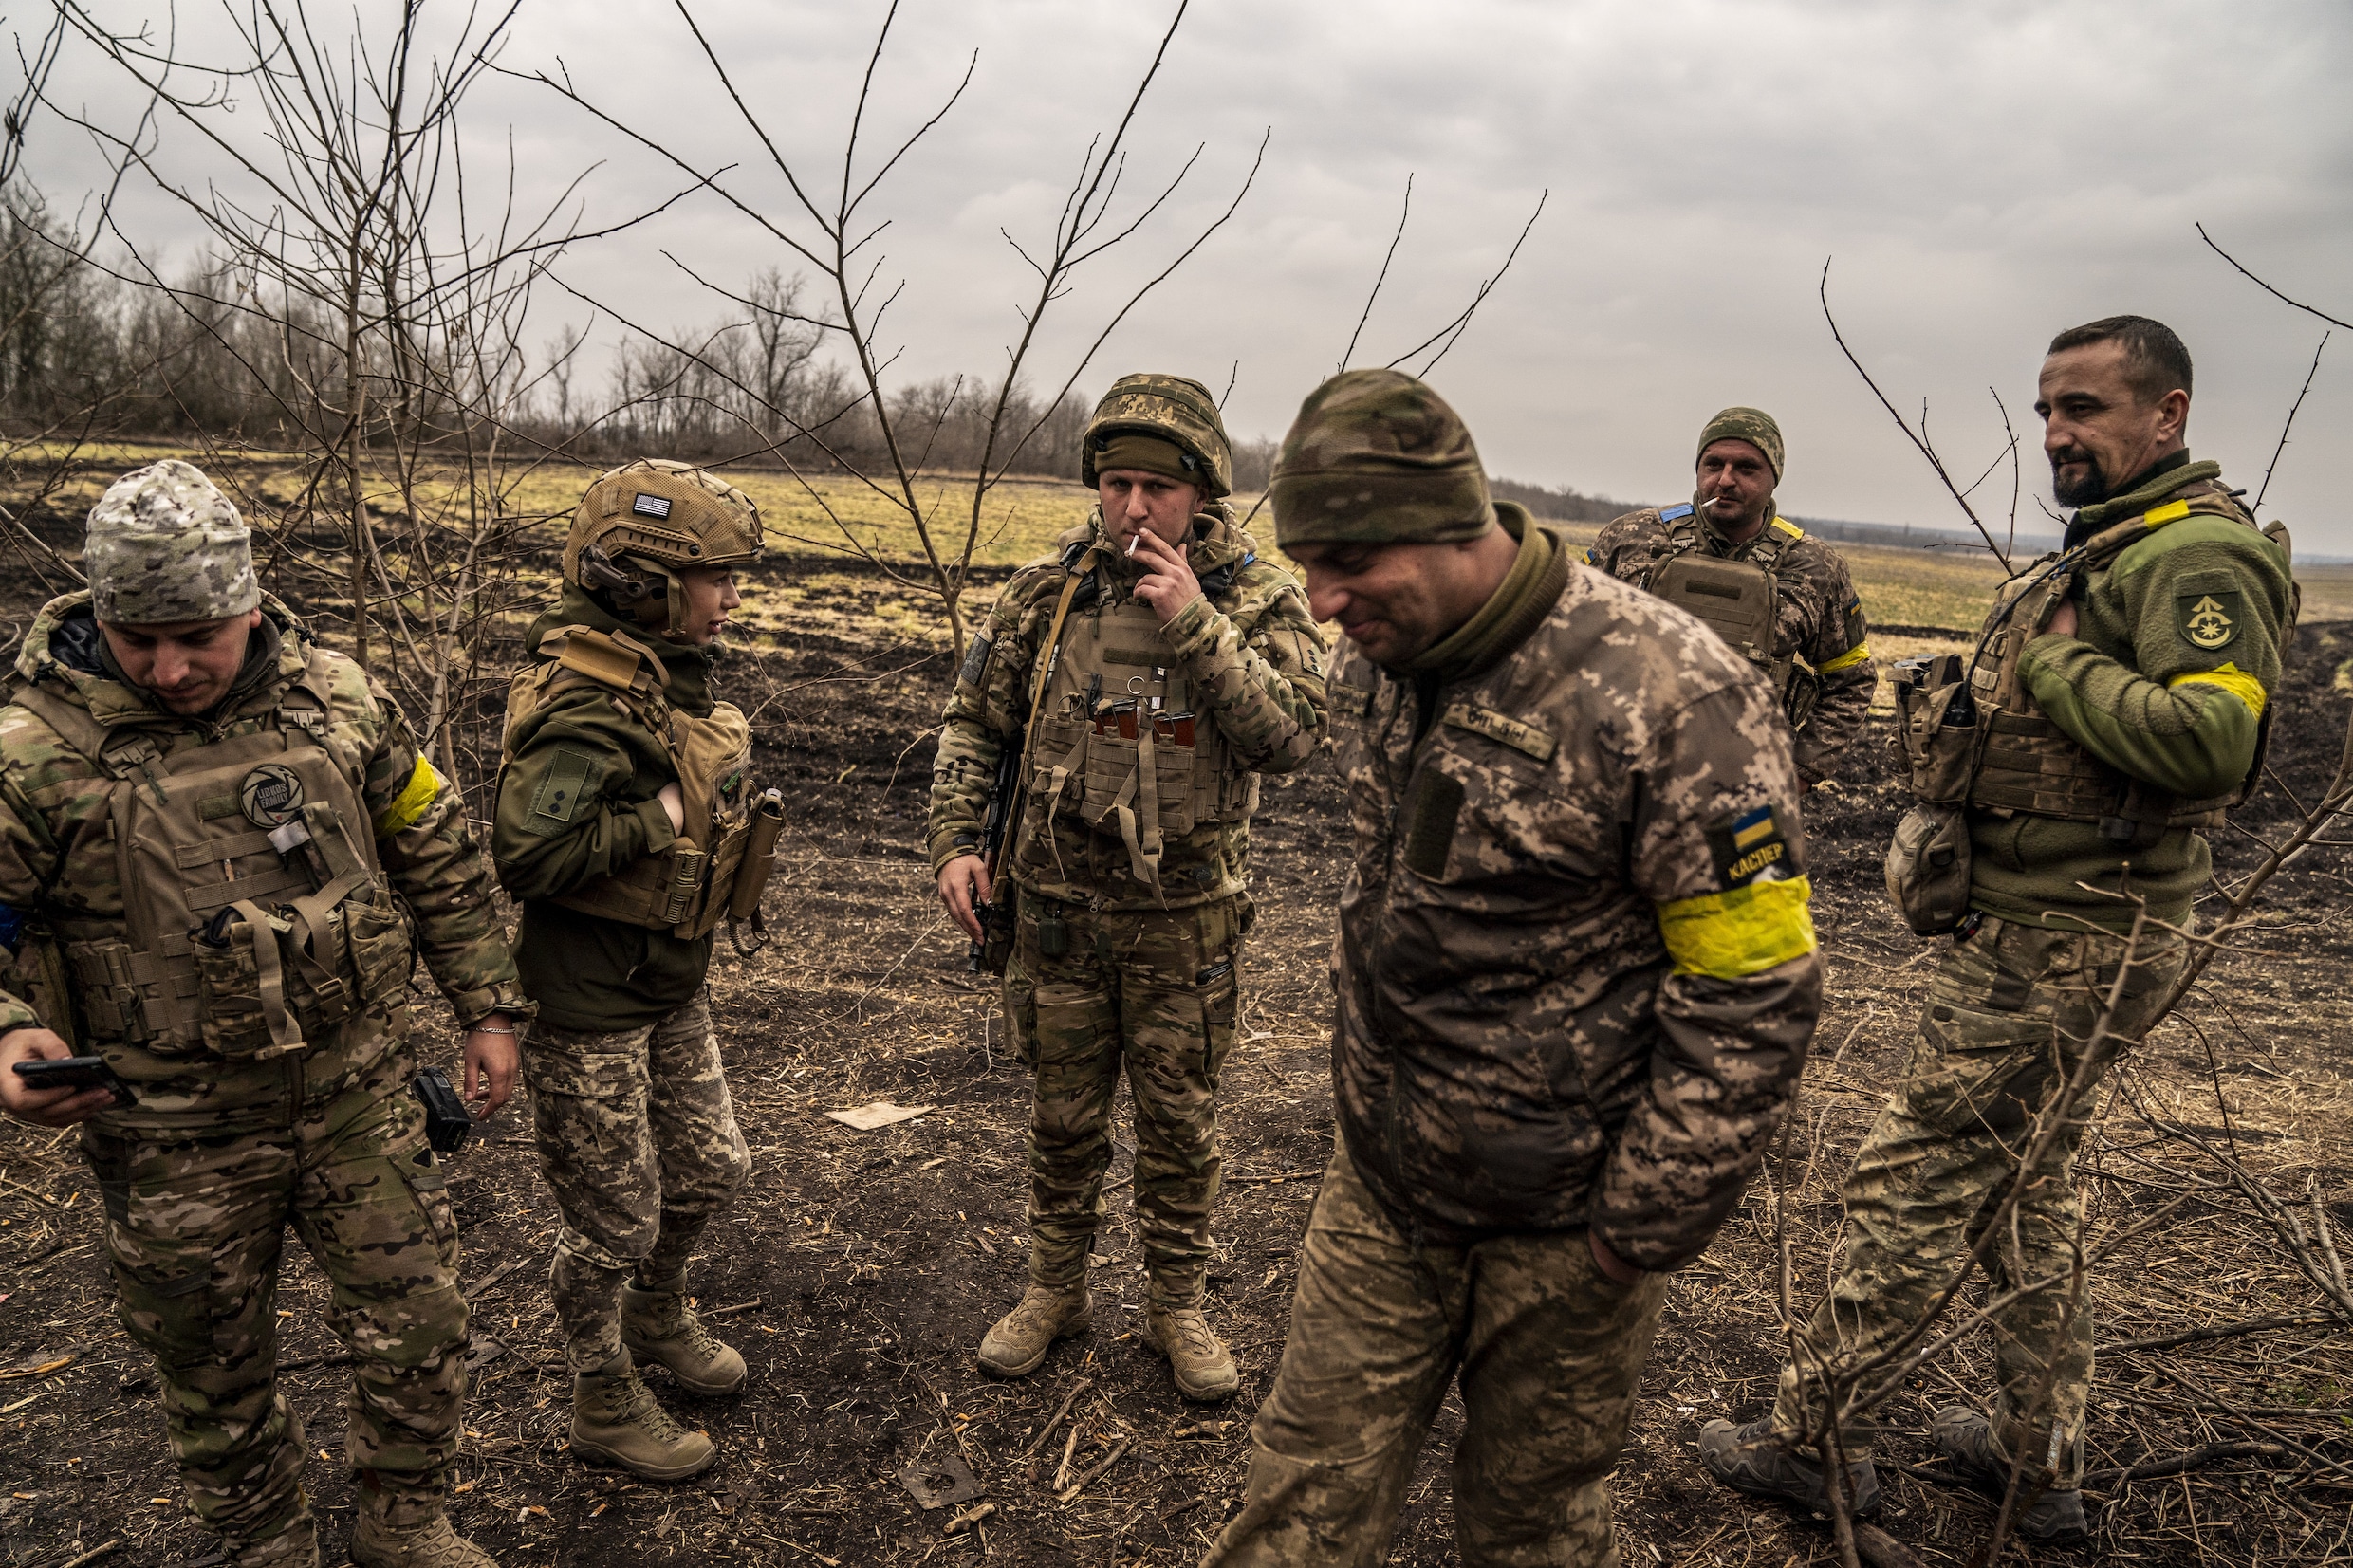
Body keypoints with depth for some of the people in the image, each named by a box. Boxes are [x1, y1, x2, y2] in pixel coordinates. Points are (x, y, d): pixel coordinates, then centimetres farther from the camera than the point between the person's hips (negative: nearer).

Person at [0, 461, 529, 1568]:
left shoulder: (336, 698, -5)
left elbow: (438, 856, 5)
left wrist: (486, 1006, 6)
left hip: (360, 1101, 2)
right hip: (178, 1140, -2)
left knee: (417, 1324, 11)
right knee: (217, 1373, 16)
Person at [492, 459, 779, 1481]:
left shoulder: (671, 675, 4)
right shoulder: (585, 705, -26)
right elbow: (527, 855, -33)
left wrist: (731, 844, 7)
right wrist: (660, 819, -26)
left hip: (672, 988, 9)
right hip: (590, 1011, -9)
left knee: (710, 1168, 22)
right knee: (615, 1219, 8)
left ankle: (659, 1319, 49)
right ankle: (604, 1405, 32)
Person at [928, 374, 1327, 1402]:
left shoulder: (1258, 599, -8)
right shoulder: (1048, 591, -3)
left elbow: (1293, 737, -22)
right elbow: (973, 721, 6)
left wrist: (1196, 623, -27)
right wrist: (954, 839, -5)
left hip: (1188, 916, -1)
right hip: (1058, 903, 2)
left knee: (1181, 1121, 13)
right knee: (1064, 1114, 16)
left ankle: (1177, 1307, 33)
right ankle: (1055, 1291, 37)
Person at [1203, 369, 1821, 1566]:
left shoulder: (1669, 698, -23)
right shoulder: (1374, 667, -1)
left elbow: (1754, 993, -19)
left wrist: (1645, 1230, -14)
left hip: (1559, 1225, -5)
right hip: (1379, 1187, 5)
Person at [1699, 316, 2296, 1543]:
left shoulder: (2199, 554, -16)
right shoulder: (2107, 549, 16)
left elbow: (2215, 739, -31)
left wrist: (2056, 665, -19)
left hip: (2062, 951, -11)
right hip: (2032, 929, 11)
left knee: (1911, 1187, -1)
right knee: (2025, 1194, 20)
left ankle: (1809, 1439, 15)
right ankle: (2041, 1464, 35)